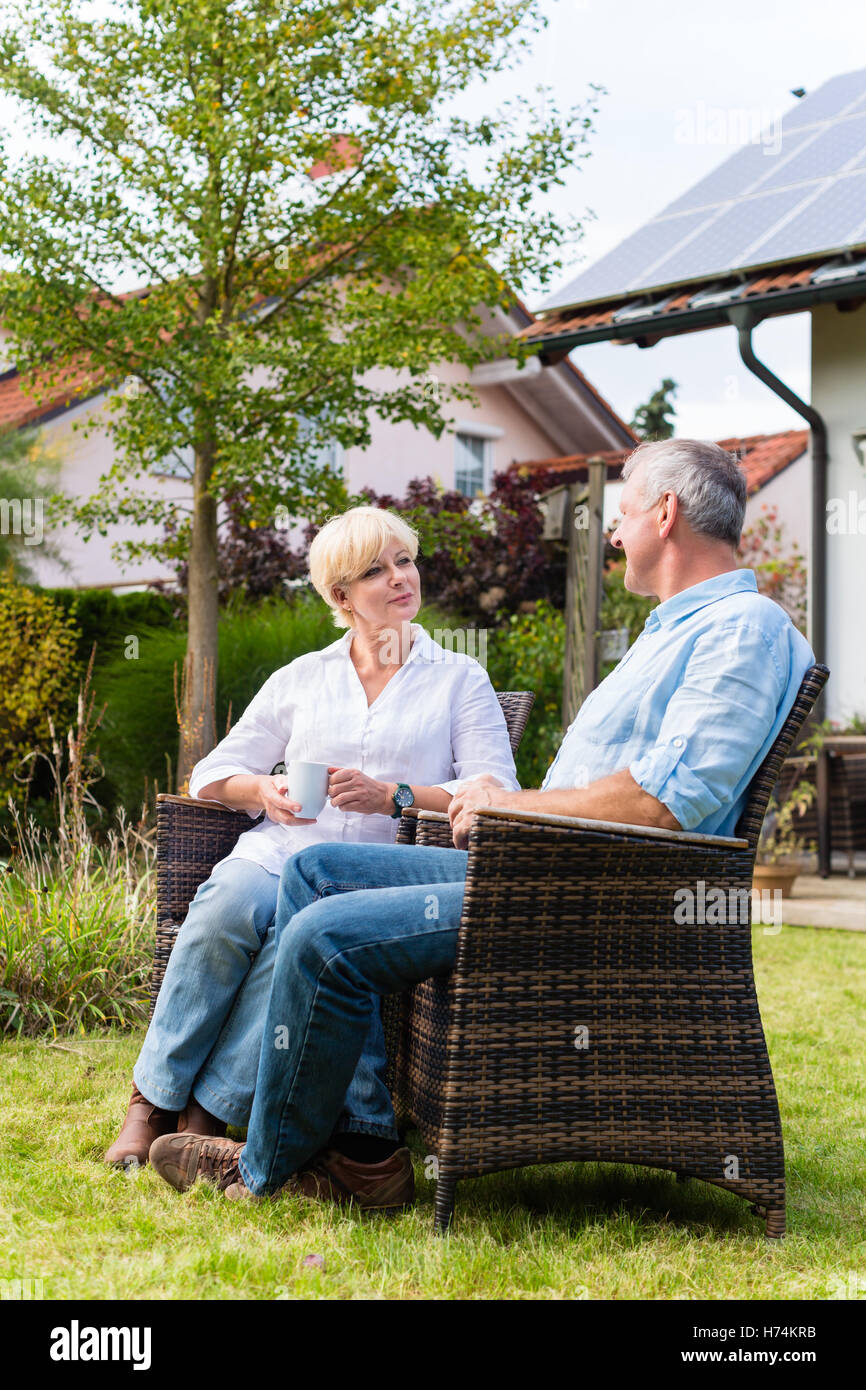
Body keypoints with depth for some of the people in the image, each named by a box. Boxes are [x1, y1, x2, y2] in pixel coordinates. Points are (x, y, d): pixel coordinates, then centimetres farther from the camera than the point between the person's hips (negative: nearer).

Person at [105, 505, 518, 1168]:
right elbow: (214, 772, 20)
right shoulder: (301, 678, 21)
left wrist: (393, 796, -12)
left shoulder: (461, 679, 15)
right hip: (279, 853, 2)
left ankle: (207, 1115, -28)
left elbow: (498, 792, 2)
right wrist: (263, 790, -4)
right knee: (227, 906, -33)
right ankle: (153, 1100, -24)